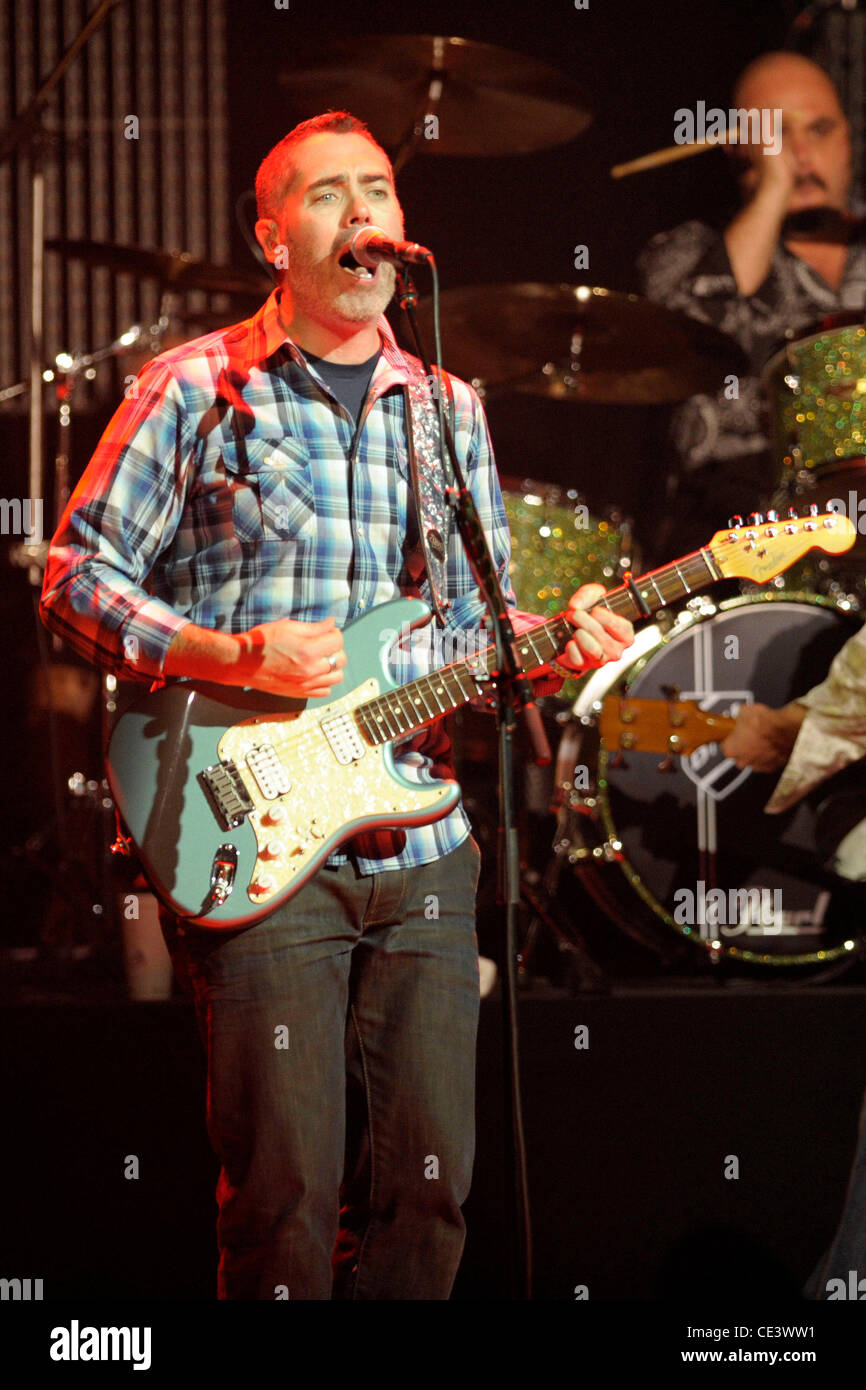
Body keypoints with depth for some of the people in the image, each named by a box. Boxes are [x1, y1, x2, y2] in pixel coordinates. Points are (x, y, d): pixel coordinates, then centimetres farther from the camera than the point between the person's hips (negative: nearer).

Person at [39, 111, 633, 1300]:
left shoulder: (449, 411, 14)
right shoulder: (199, 389, -1)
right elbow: (77, 575, -2)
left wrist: (550, 645, -5)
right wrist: (232, 658, -16)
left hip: (420, 847, 5)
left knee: (428, 1180, 5)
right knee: (286, 1192, -5)